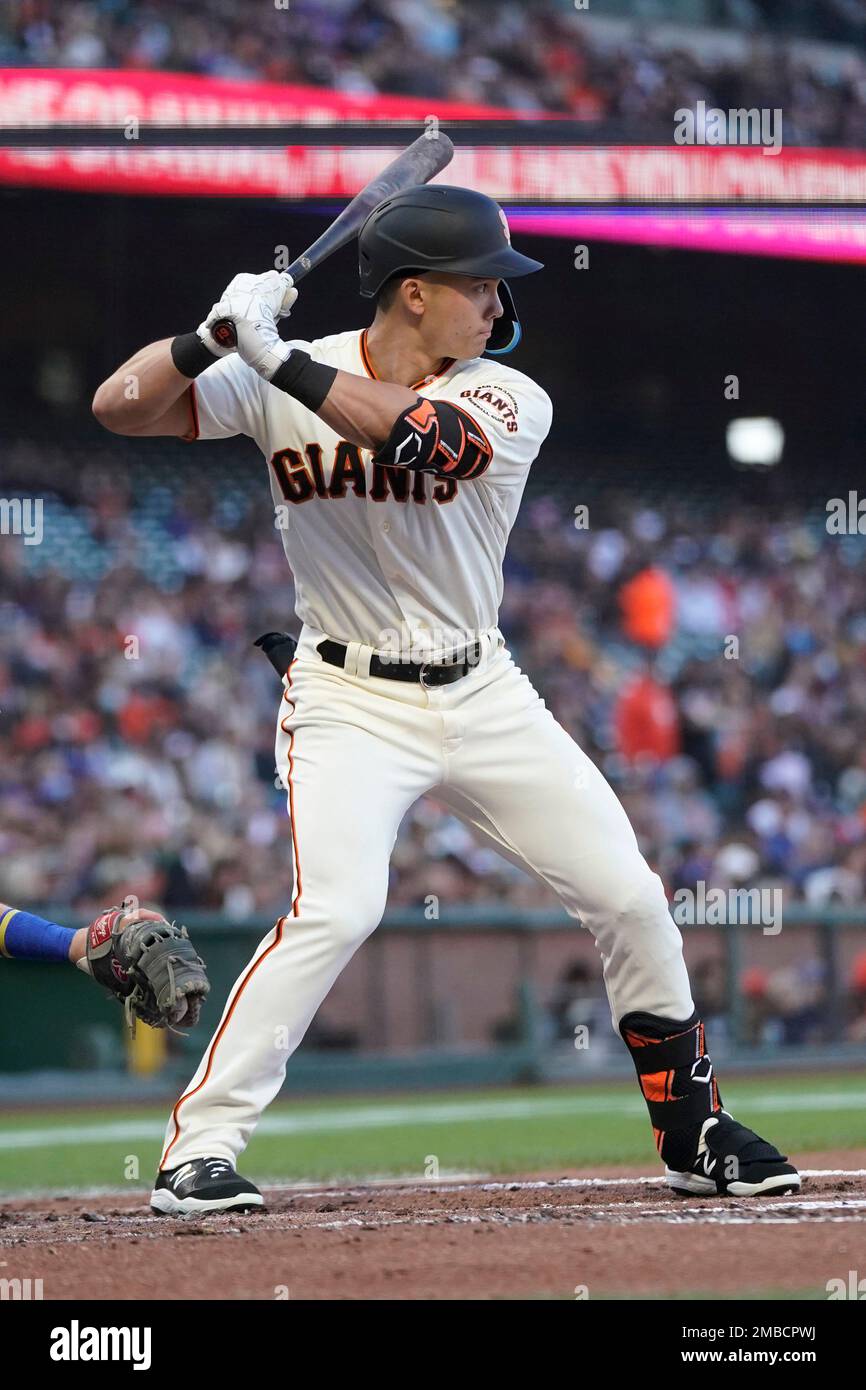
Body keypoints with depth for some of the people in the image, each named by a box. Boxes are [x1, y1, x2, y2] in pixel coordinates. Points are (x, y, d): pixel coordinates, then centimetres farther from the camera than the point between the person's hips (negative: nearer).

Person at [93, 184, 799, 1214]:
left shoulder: (509, 401, -9)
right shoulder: (275, 382, -7)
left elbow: (421, 433, -30)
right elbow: (120, 407, -13)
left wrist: (280, 359, -35)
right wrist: (214, 337, -30)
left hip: (483, 695, 3)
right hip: (350, 700, -3)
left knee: (630, 898, 2)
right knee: (337, 909, -24)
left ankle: (693, 1135, 20)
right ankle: (197, 1150, -17)